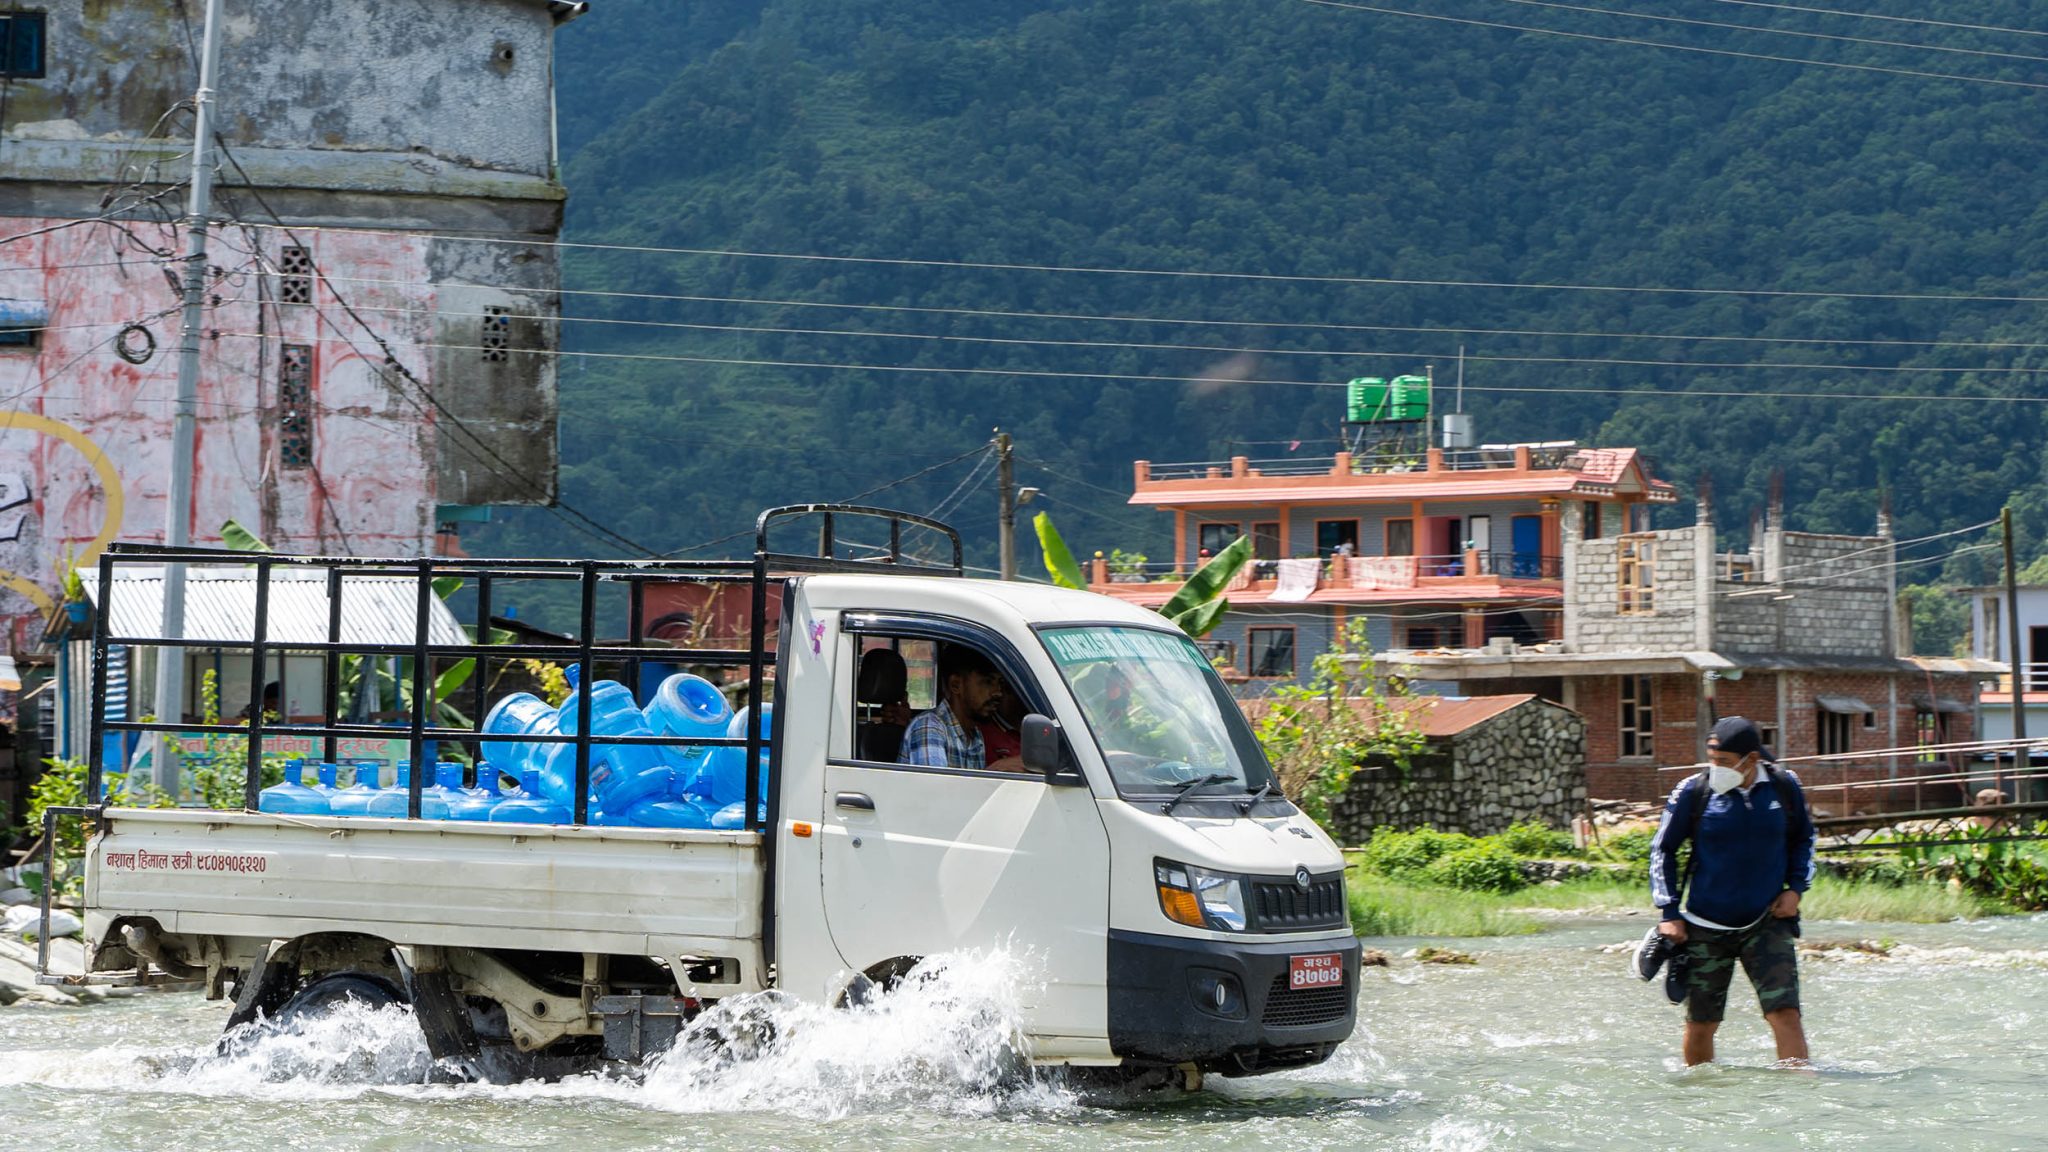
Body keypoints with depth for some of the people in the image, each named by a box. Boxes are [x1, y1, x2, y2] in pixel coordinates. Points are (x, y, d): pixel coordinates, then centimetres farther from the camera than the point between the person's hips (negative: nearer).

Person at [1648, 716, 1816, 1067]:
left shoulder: (1785, 787, -3)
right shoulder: (1693, 791, -8)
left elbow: (1803, 838, 16)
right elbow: (1662, 849, 3)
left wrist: (1796, 887, 2)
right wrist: (1669, 912, -2)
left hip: (1767, 923, 0)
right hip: (1706, 927, 0)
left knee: (1785, 1012, -13)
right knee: (1700, 1024, 5)